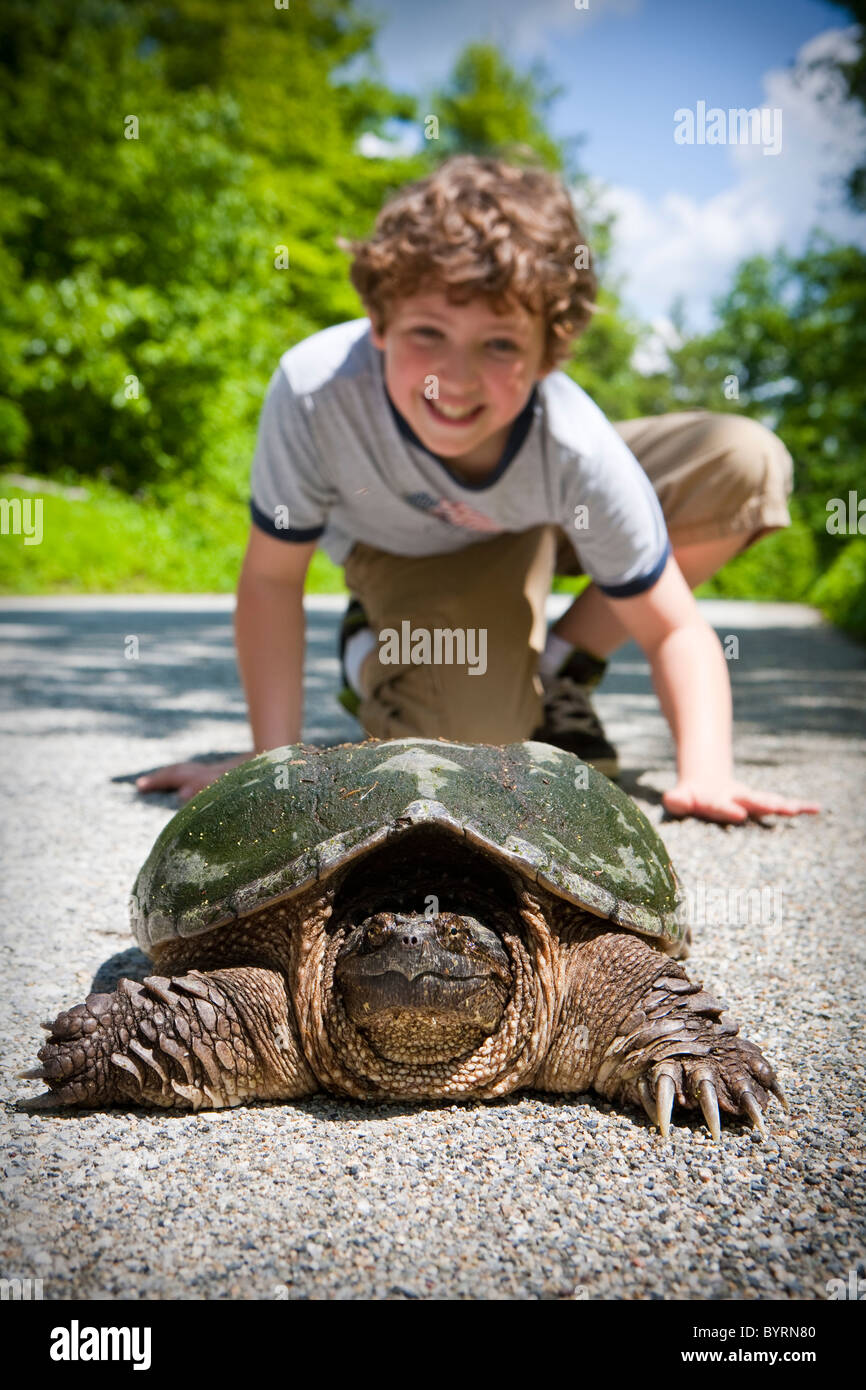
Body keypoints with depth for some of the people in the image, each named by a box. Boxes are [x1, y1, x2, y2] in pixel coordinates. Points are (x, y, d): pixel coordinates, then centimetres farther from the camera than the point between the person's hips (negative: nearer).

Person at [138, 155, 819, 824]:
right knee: (472, 730, -28)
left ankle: (559, 667, -3)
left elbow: (675, 631, -25)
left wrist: (705, 775, -41)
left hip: (542, 510, 2)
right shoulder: (315, 392, -39)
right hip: (401, 549, -2)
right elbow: (272, 577, -24)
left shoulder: (575, 449, -36)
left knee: (748, 463, -19)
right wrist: (271, 758, -24)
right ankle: (374, 653, 9)